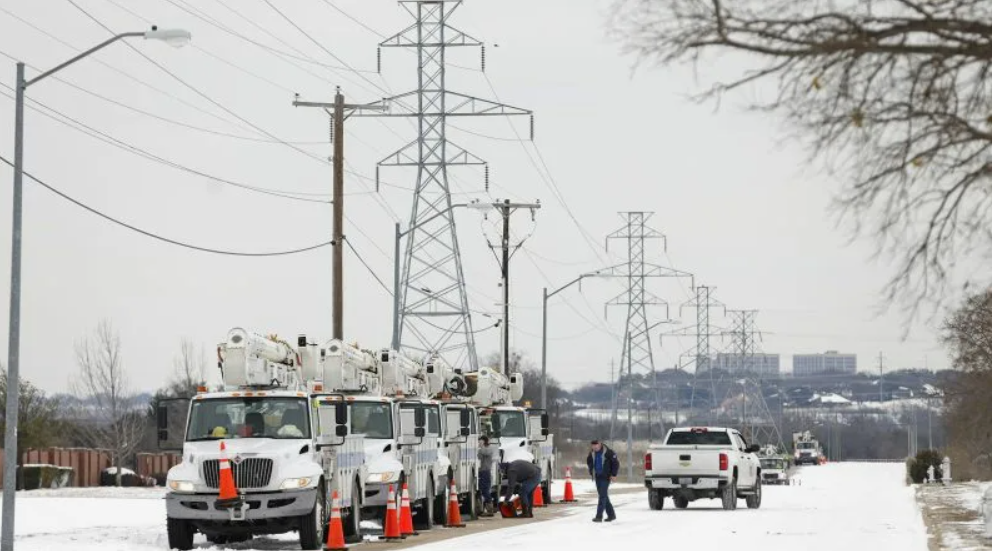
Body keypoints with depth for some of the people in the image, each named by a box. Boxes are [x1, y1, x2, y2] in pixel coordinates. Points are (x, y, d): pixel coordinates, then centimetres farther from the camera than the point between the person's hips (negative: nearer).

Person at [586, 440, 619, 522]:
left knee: (603, 496, -12)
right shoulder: (592, 453, 3)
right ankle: (611, 515, 21)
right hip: (597, 477, 7)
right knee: (604, 496, 11)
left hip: (606, 477, -7)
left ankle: (599, 516, -13)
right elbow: (589, 461, 22)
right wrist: (591, 472, 14)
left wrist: (614, 475, -11)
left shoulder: (608, 452, -15)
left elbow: (616, 463, -10)